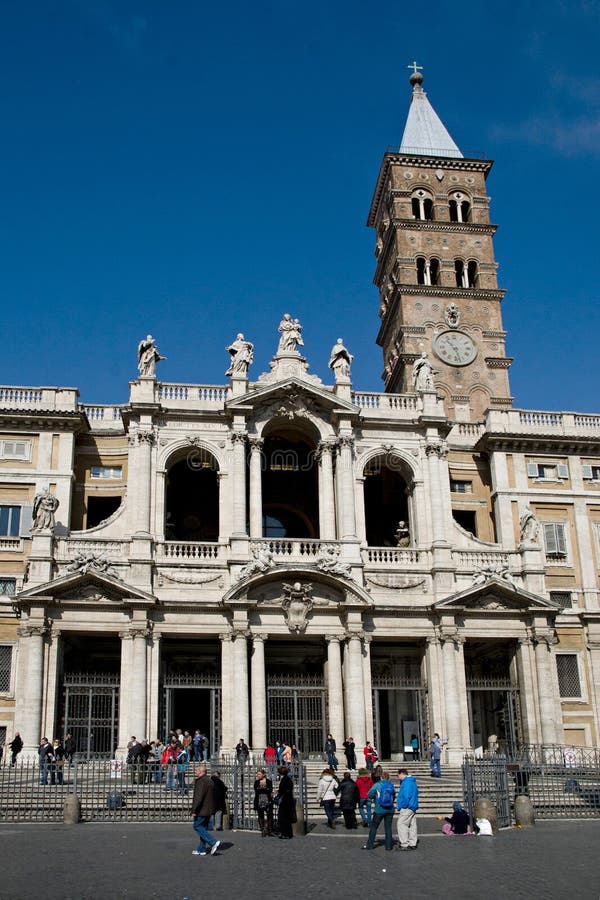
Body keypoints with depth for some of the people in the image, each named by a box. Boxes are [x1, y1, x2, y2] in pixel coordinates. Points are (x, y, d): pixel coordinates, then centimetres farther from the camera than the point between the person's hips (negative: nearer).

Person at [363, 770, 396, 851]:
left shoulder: (377, 785, -6)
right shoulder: (391, 785, 3)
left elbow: (370, 795, -7)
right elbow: (394, 796, 10)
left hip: (379, 809, -3)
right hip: (390, 810, 3)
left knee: (373, 827, 7)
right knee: (388, 827, 10)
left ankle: (369, 845, 9)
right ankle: (389, 845, 9)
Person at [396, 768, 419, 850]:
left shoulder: (406, 782, -14)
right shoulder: (412, 782, 17)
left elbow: (406, 796, -23)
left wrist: (402, 807, -14)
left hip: (407, 808, -10)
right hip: (413, 808, 10)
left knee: (401, 824, -8)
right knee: (412, 825, 12)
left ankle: (404, 844, -11)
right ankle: (413, 844, 16)